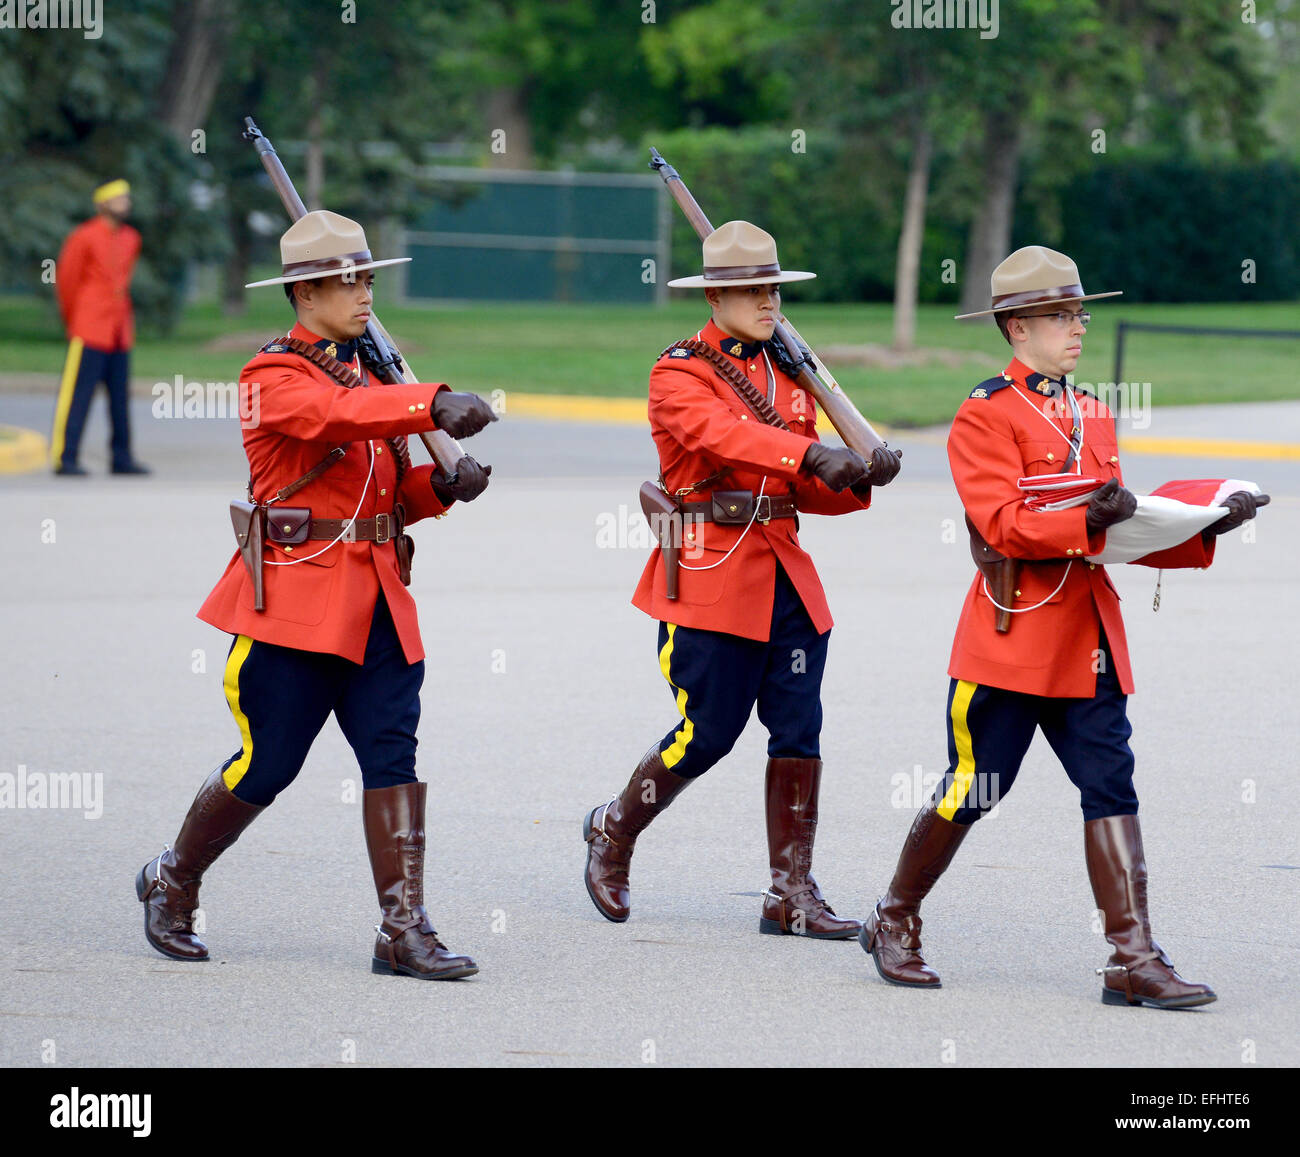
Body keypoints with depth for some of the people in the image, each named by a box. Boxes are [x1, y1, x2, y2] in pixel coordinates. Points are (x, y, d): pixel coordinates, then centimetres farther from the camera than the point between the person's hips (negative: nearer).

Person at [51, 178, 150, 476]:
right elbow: (65, 280, -2)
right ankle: (64, 459, -8)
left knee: (119, 395, 8)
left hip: (120, 331, 7)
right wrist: (74, 322, 5)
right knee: (77, 394, -8)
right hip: (90, 332, -7)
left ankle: (122, 457, 13)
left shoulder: (131, 239, 12)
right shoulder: (84, 237, -8)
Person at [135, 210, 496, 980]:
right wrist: (434, 405, -45)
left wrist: (443, 485, -2)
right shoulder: (273, 378, -8)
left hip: (377, 600, 7)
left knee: (394, 757, -4)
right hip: (297, 597, -7)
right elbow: (337, 417, -31)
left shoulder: (368, 374, 16)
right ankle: (173, 884, 23)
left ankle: (405, 930, -6)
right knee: (266, 767, 0)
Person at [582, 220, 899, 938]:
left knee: (798, 732, 0)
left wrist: (858, 479, -6)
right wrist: (811, 455, -41)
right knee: (707, 734, -4)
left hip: (788, 579, 6)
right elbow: (724, 434, -27)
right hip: (712, 575, -6)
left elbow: (808, 491, 15)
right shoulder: (678, 373, -5)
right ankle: (613, 833, 21)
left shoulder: (788, 372, 16)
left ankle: (793, 895, 4)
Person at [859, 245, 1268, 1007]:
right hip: (1013, 628, -6)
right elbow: (1003, 525, -17)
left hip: (1088, 628, 6)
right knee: (973, 791, -1)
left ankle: (1133, 958, -6)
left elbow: (1122, 530, 16)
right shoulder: (986, 415, -6)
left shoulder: (1093, 416, 17)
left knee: (1112, 785, -3)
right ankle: (895, 923, 18)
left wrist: (1203, 530, 1)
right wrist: (1088, 522, -30)